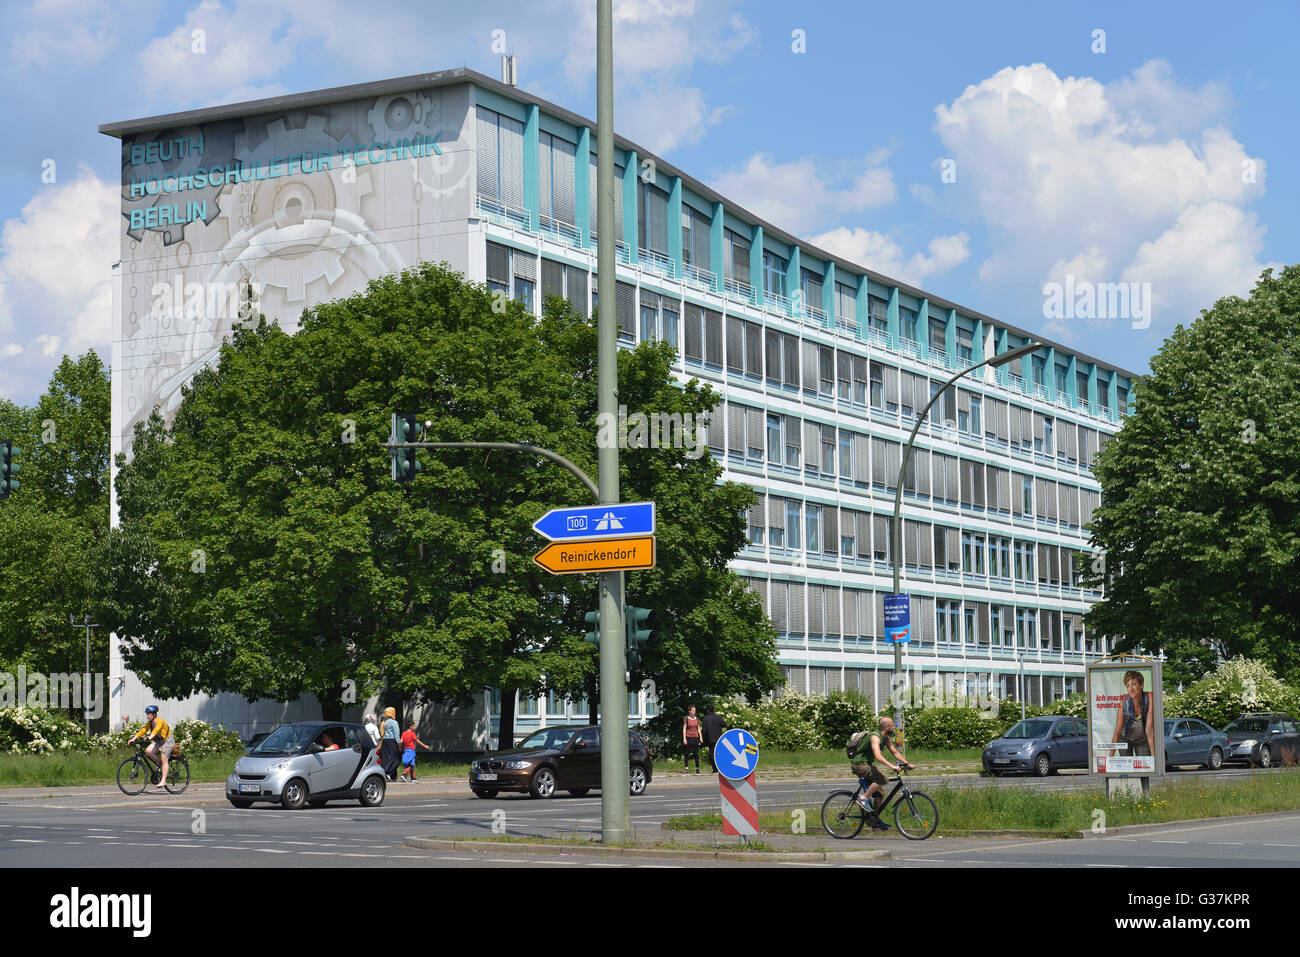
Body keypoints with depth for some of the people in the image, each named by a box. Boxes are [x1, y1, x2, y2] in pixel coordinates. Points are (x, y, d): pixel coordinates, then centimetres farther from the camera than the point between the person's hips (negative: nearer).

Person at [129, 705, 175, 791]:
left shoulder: (160, 721, -22)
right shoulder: (149, 723, 1)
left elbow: (156, 730, -39)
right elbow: (143, 731, -4)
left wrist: (150, 737, -55)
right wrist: (133, 739, -16)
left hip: (167, 741, -7)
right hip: (158, 741, 7)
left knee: (164, 760, -12)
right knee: (148, 751, -17)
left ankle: (163, 781, -13)